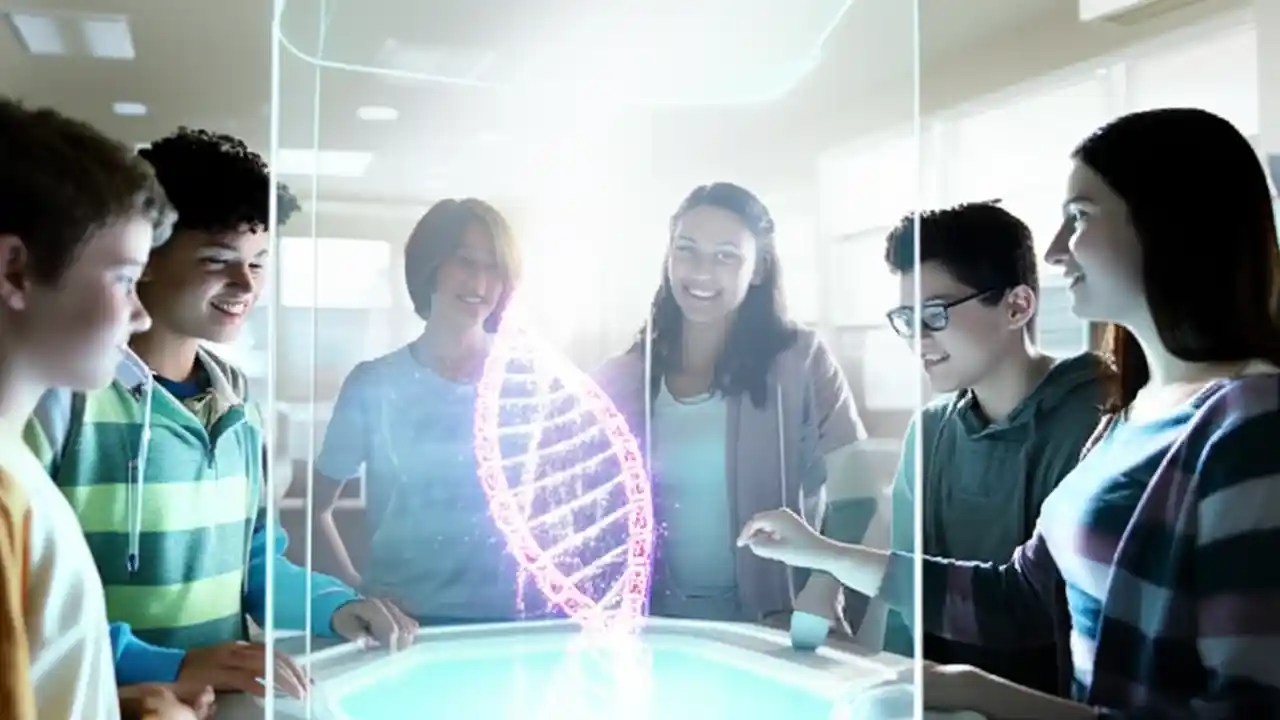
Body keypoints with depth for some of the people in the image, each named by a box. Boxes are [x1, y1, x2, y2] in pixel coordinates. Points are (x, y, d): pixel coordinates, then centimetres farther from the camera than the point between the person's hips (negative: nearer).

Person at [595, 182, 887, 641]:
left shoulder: (800, 362, -3)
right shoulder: (622, 379, 5)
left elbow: (858, 497, -7)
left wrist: (821, 597, -19)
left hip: (772, 620, -2)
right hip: (657, 620, 3)